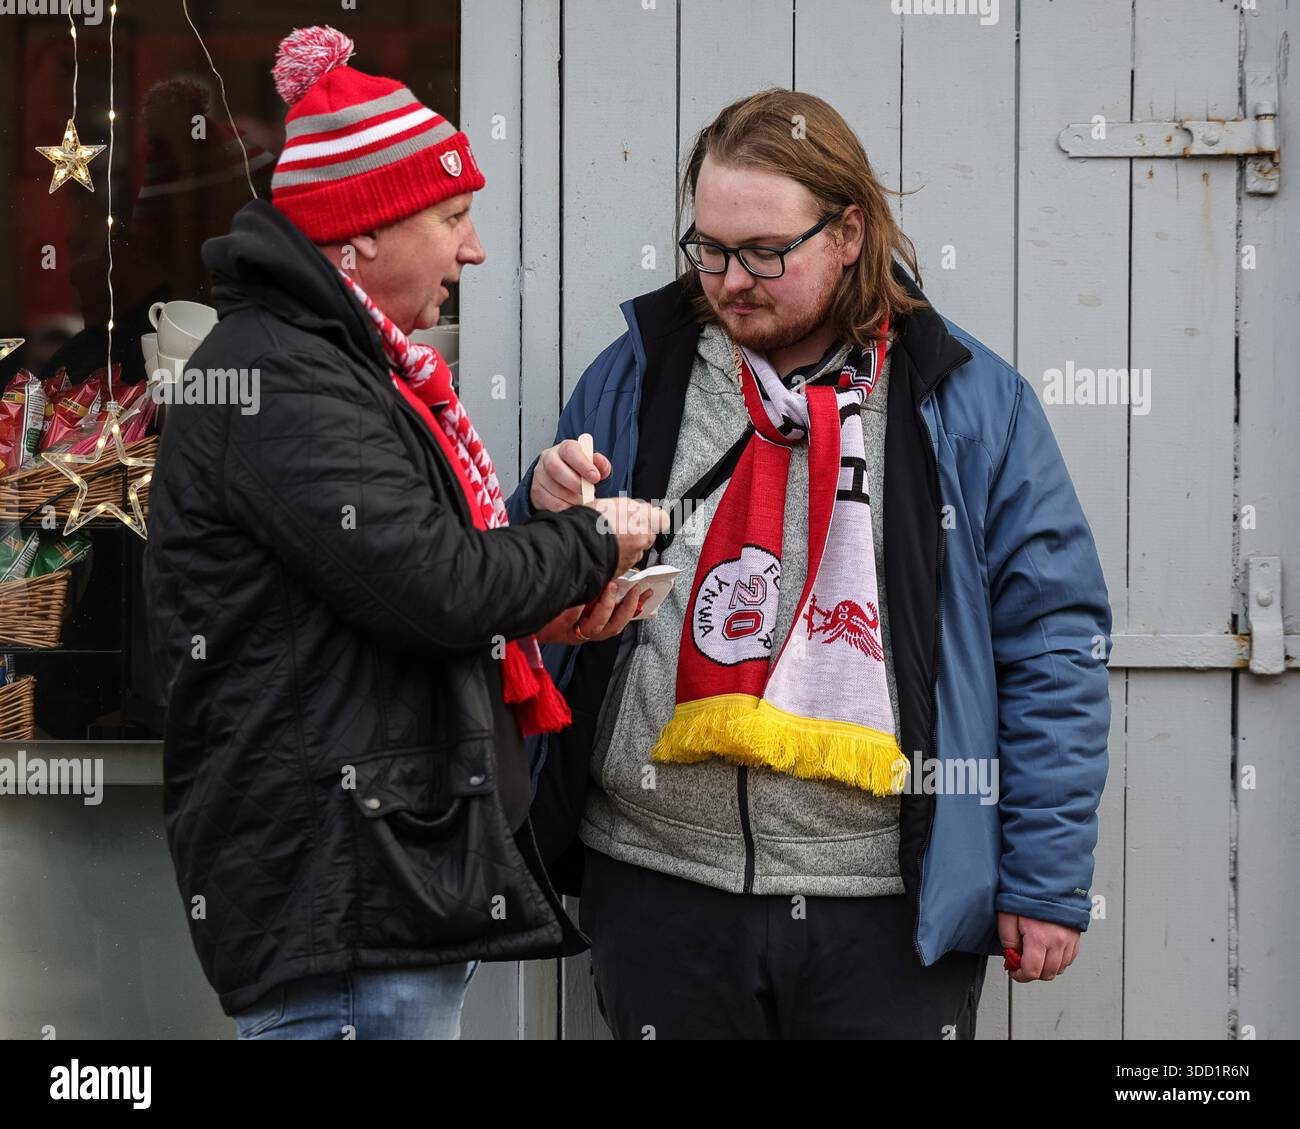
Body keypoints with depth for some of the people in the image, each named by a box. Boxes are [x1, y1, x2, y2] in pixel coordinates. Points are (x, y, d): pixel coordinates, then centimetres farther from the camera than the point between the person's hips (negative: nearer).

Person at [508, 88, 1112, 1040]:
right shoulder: (638, 375, 9)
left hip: (890, 911, -2)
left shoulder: (971, 401, 2)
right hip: (661, 886, 2)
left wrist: (1047, 879, -5)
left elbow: (1053, 640, 0)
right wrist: (549, 522, -8)